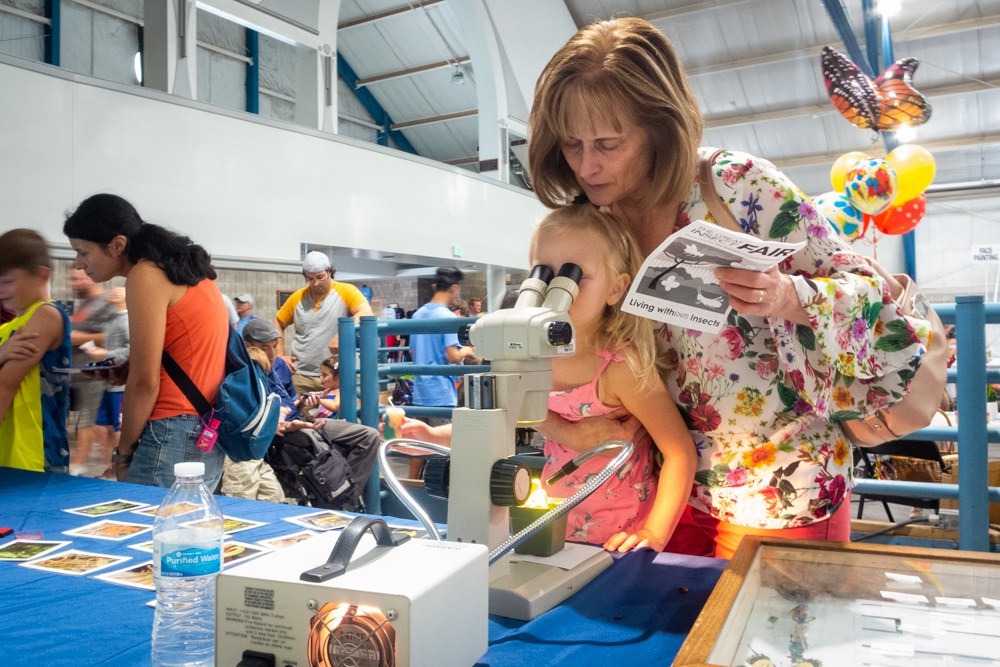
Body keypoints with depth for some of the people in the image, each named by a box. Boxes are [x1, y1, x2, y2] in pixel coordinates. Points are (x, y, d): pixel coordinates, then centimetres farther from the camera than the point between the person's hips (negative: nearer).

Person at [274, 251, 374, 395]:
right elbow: (277, 324, 21)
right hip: (300, 375, 3)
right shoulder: (297, 297, 9)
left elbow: (366, 314, -18)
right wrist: (280, 355, 9)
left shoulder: (346, 291, -2)